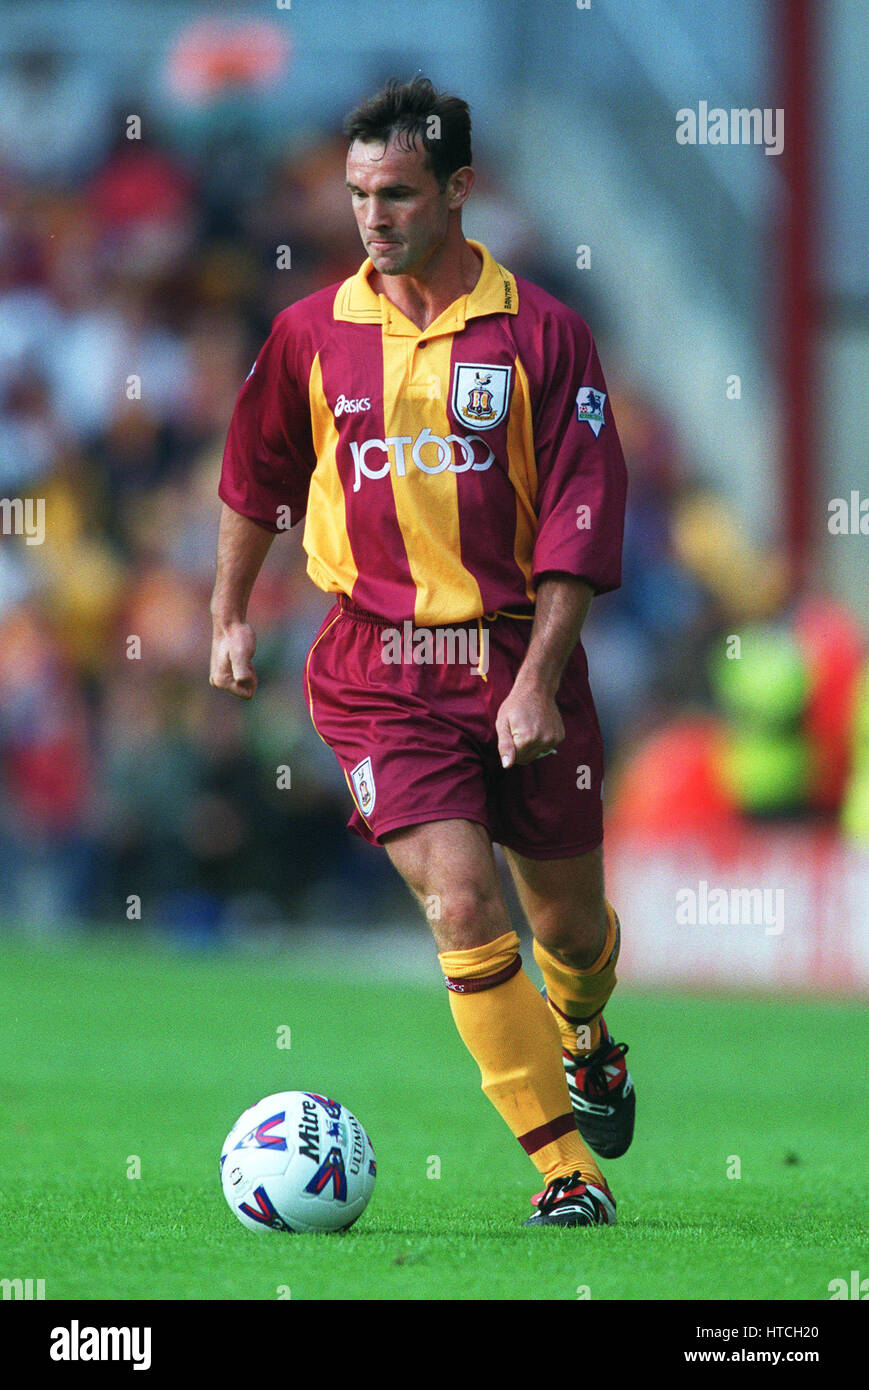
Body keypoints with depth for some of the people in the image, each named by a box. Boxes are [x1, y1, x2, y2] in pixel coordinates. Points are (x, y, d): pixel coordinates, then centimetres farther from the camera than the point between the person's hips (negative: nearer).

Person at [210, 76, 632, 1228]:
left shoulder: (542, 335, -5)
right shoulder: (312, 334, 2)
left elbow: (581, 520, -7)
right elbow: (255, 481, 19)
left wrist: (537, 679, -14)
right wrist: (229, 616, 20)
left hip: (518, 654, 0)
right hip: (378, 668, 0)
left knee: (570, 921, 12)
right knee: (461, 905, -16)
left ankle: (584, 1038, 49)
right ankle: (567, 1166, -10)